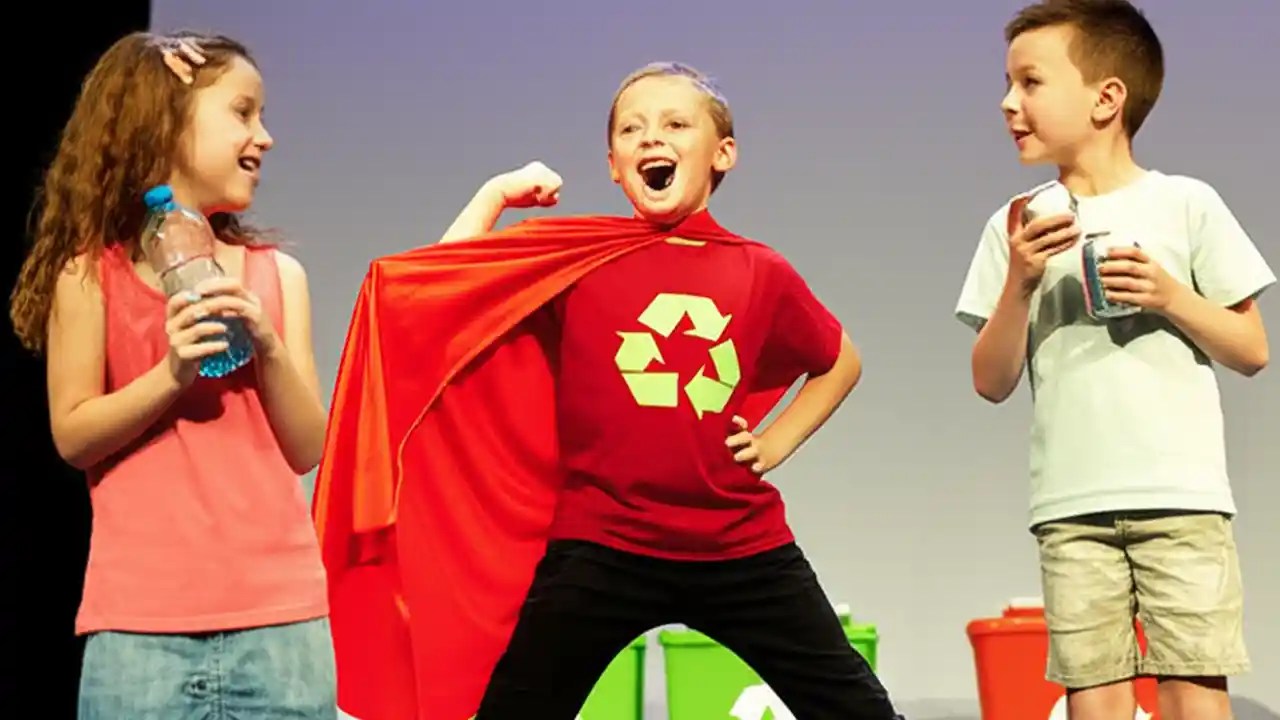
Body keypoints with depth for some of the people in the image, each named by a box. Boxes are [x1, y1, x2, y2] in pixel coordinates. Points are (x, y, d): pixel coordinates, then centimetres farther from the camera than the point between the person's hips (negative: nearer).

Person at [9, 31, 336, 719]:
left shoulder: (277, 275, 8)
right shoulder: (92, 273, 2)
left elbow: (307, 447, 7)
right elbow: (72, 436, -2)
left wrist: (267, 350, -9)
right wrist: (169, 375, -15)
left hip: (280, 612, 3)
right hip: (142, 619, -2)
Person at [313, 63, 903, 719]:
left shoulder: (761, 274, 5)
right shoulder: (572, 256, 0)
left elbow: (840, 363, 23)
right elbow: (435, 286, -7)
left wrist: (775, 443, 10)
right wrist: (498, 194, -3)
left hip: (741, 546, 2)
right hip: (602, 547, -1)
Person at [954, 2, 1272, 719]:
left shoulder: (1186, 204, 3)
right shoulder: (1016, 228, 8)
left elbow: (1252, 352, 5)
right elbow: (993, 383, 6)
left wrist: (1170, 295, -11)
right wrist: (1020, 284, -9)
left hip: (1182, 497, -2)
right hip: (1071, 508, 2)